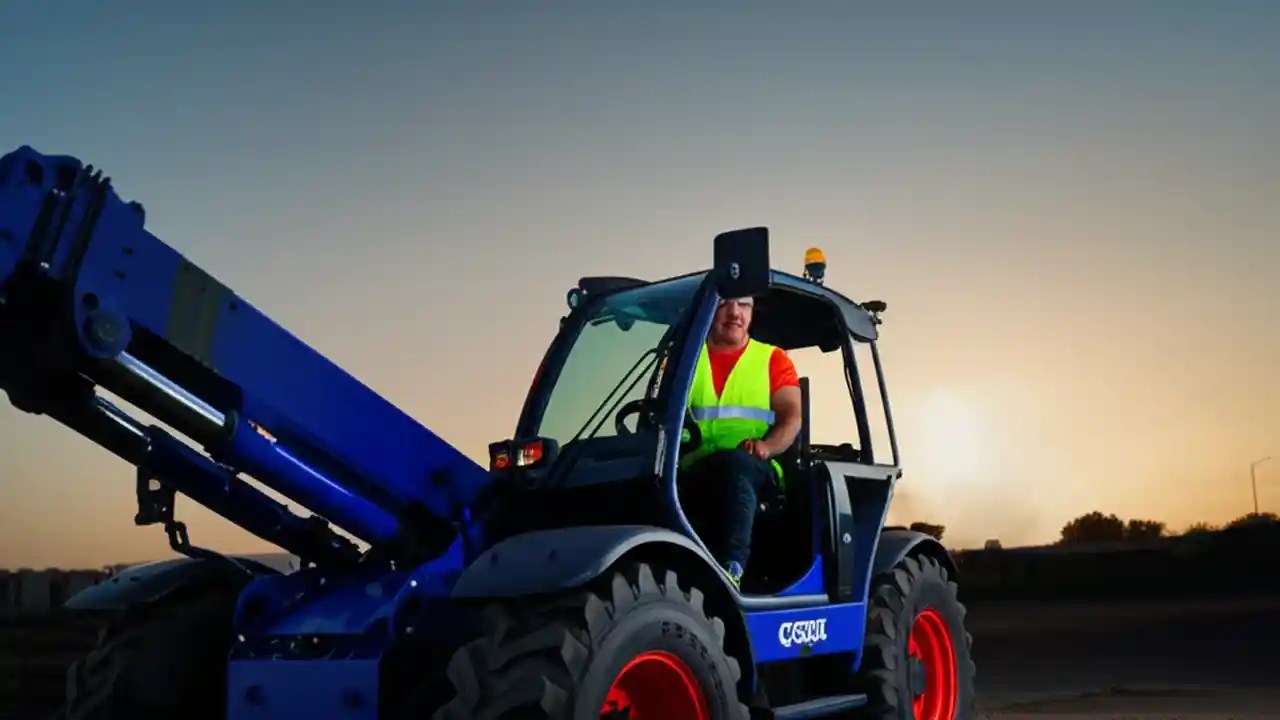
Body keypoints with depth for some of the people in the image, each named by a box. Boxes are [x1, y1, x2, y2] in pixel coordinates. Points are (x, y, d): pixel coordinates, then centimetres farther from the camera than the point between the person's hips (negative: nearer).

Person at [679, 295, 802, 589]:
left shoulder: (773, 359, 16)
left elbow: (791, 417, 3)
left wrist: (766, 446, -19)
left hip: (755, 472, -1)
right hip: (694, 473, 1)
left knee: (735, 464, -37)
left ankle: (731, 570, -46)